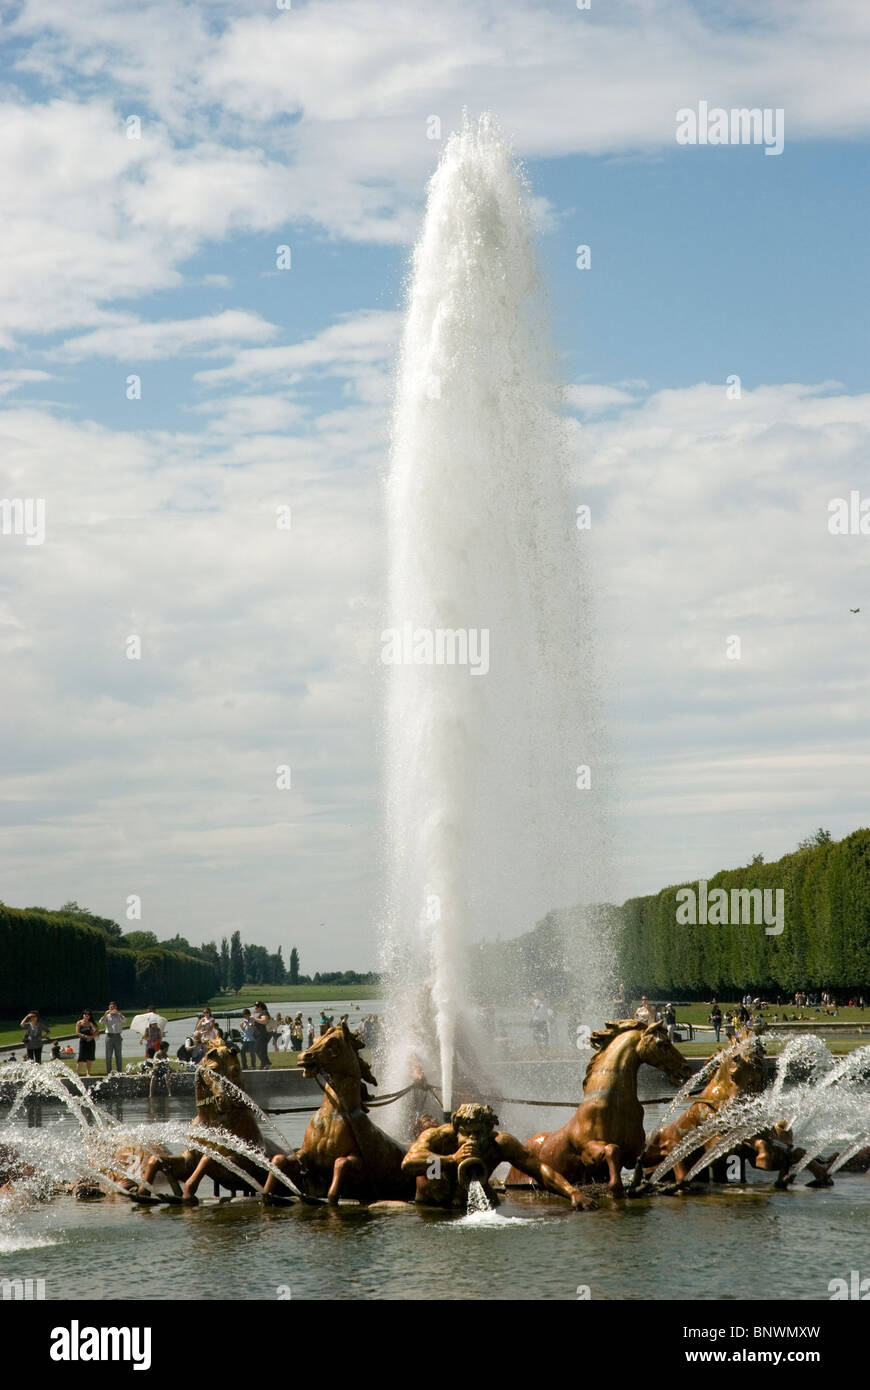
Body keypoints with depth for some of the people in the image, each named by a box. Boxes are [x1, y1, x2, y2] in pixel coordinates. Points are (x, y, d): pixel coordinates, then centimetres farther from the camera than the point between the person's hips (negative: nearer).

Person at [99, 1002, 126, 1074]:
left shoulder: (119, 1015, 10)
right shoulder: (107, 1016, 9)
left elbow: (124, 1021, -10)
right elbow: (101, 1022, -9)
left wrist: (118, 1013, -19)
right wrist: (105, 1014, -21)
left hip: (117, 1035, 0)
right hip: (109, 1035, 0)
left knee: (118, 1055, 2)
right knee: (108, 1055, 1)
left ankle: (119, 1072, 6)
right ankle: (108, 1072, 5)